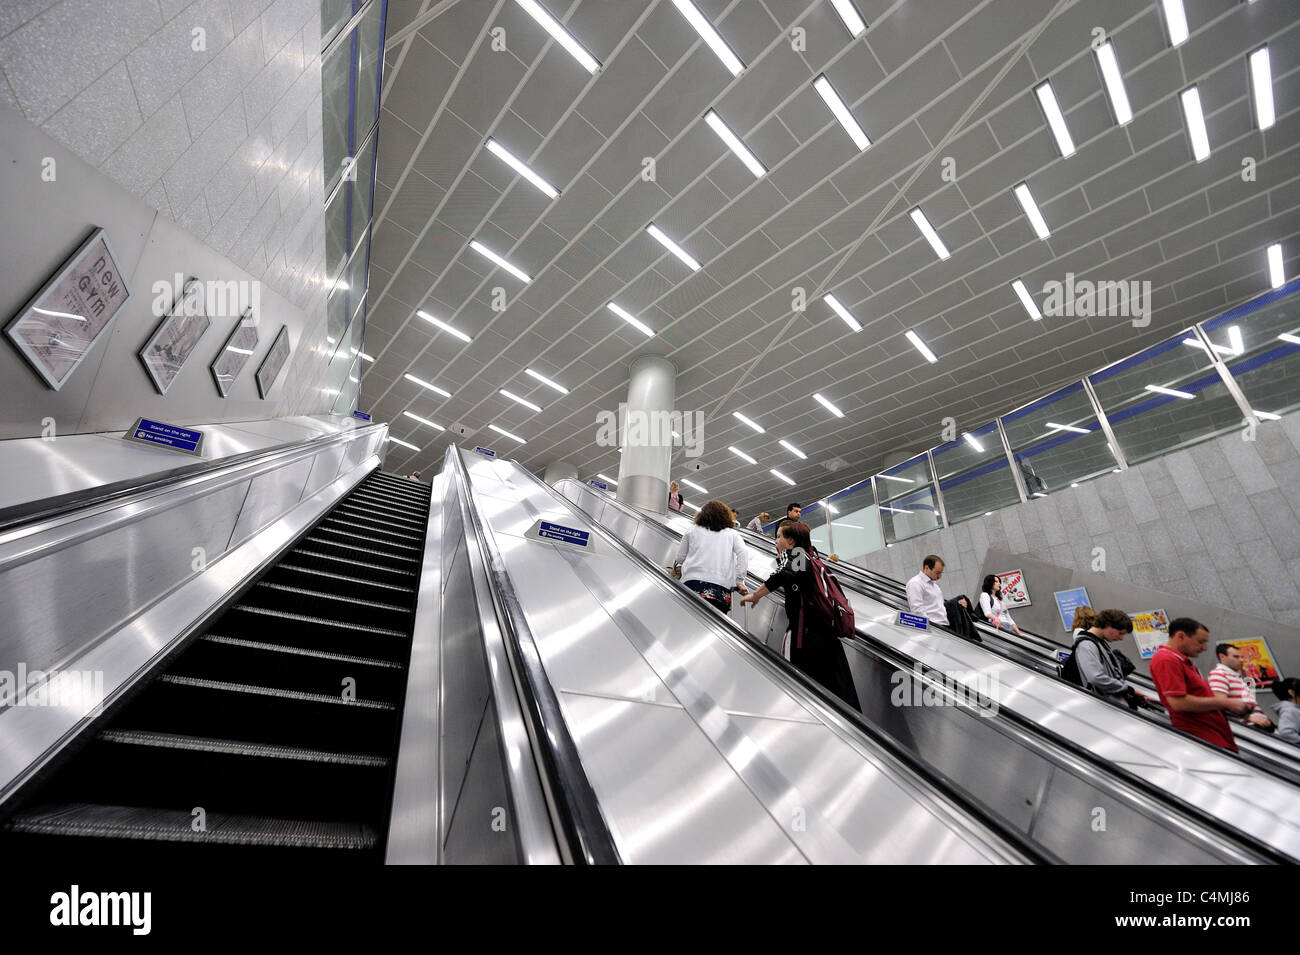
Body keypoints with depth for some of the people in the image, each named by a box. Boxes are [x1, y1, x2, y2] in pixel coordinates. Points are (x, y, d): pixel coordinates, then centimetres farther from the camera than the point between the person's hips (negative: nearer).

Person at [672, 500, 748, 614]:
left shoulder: (692, 530, 17)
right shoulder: (732, 534, 17)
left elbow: (680, 557, 18)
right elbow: (743, 552, 0)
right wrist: (739, 580, 2)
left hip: (692, 582, 0)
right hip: (721, 586, 0)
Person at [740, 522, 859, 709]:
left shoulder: (792, 553, -6)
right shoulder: (811, 555, 18)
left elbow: (784, 574, -28)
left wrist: (755, 595, -18)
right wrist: (779, 558, 23)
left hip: (805, 636, -9)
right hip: (827, 635, 9)